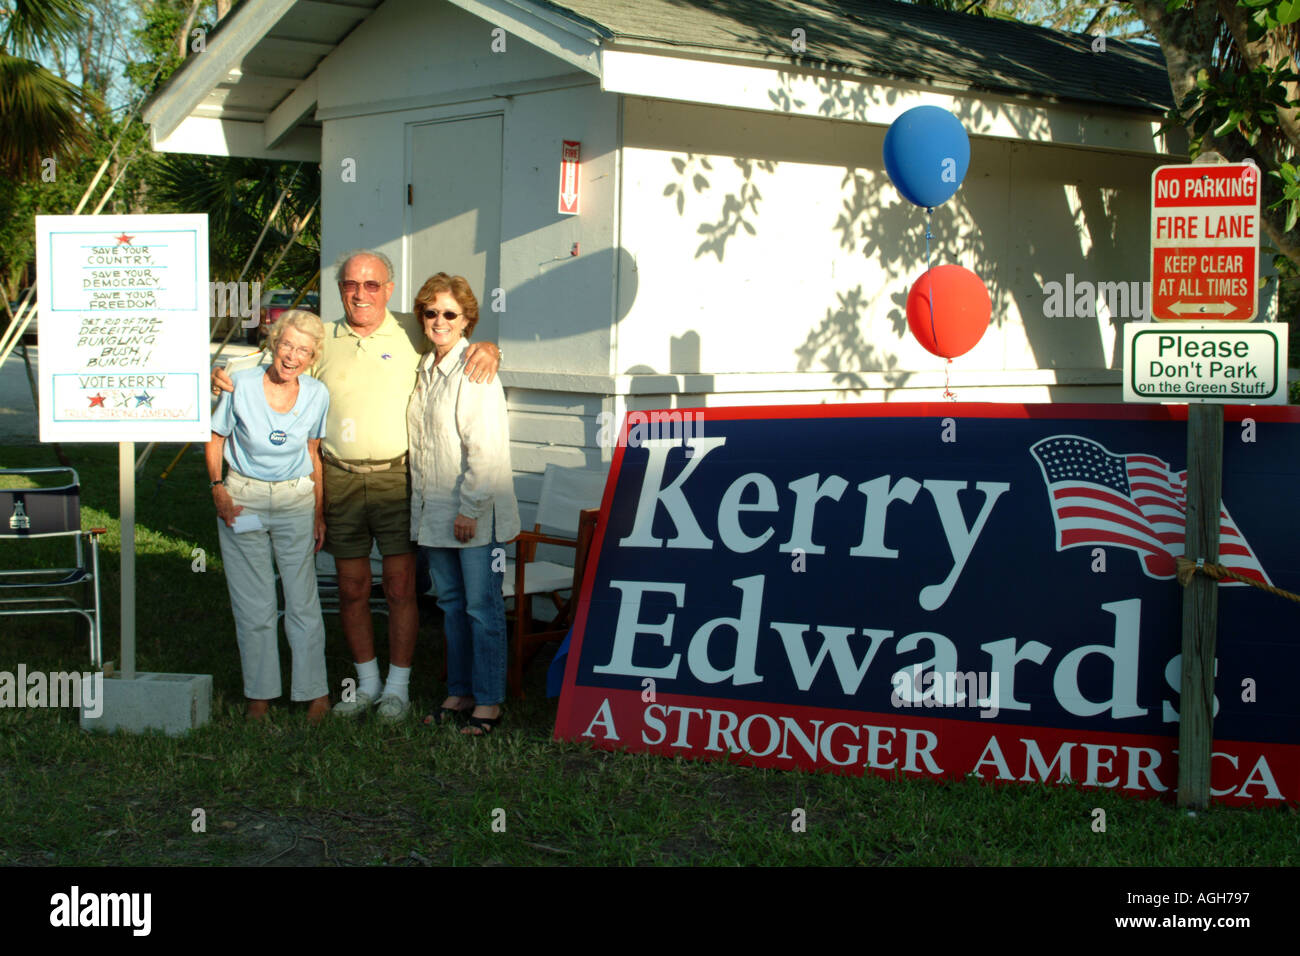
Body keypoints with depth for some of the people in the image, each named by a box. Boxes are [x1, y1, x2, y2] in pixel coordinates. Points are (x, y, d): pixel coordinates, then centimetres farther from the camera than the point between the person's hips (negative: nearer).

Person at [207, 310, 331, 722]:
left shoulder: (317, 395, -5)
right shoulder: (241, 385, -11)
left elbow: (314, 452, 6)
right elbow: (215, 439, 2)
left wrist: (319, 513, 5)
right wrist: (219, 490, -8)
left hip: (295, 501, 1)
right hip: (242, 499, -1)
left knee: (303, 601, 1)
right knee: (253, 603, 5)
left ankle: (316, 692, 14)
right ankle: (259, 693, 18)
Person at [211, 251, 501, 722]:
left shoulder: (411, 333, 3)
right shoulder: (322, 340, 8)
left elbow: (458, 341, 10)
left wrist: (486, 348, -13)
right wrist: (234, 384, -5)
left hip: (397, 476, -2)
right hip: (340, 479, 2)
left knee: (399, 587, 0)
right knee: (351, 589, 9)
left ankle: (397, 687, 13)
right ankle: (367, 683, 24)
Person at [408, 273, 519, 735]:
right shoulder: (425, 370, 13)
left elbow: (485, 448, -16)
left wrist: (470, 508, -18)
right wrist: (420, 503, 15)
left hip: (476, 512, -8)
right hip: (434, 511, 8)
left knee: (482, 605, -2)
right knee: (451, 602, 13)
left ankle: (487, 701, 5)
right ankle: (459, 692, 23)